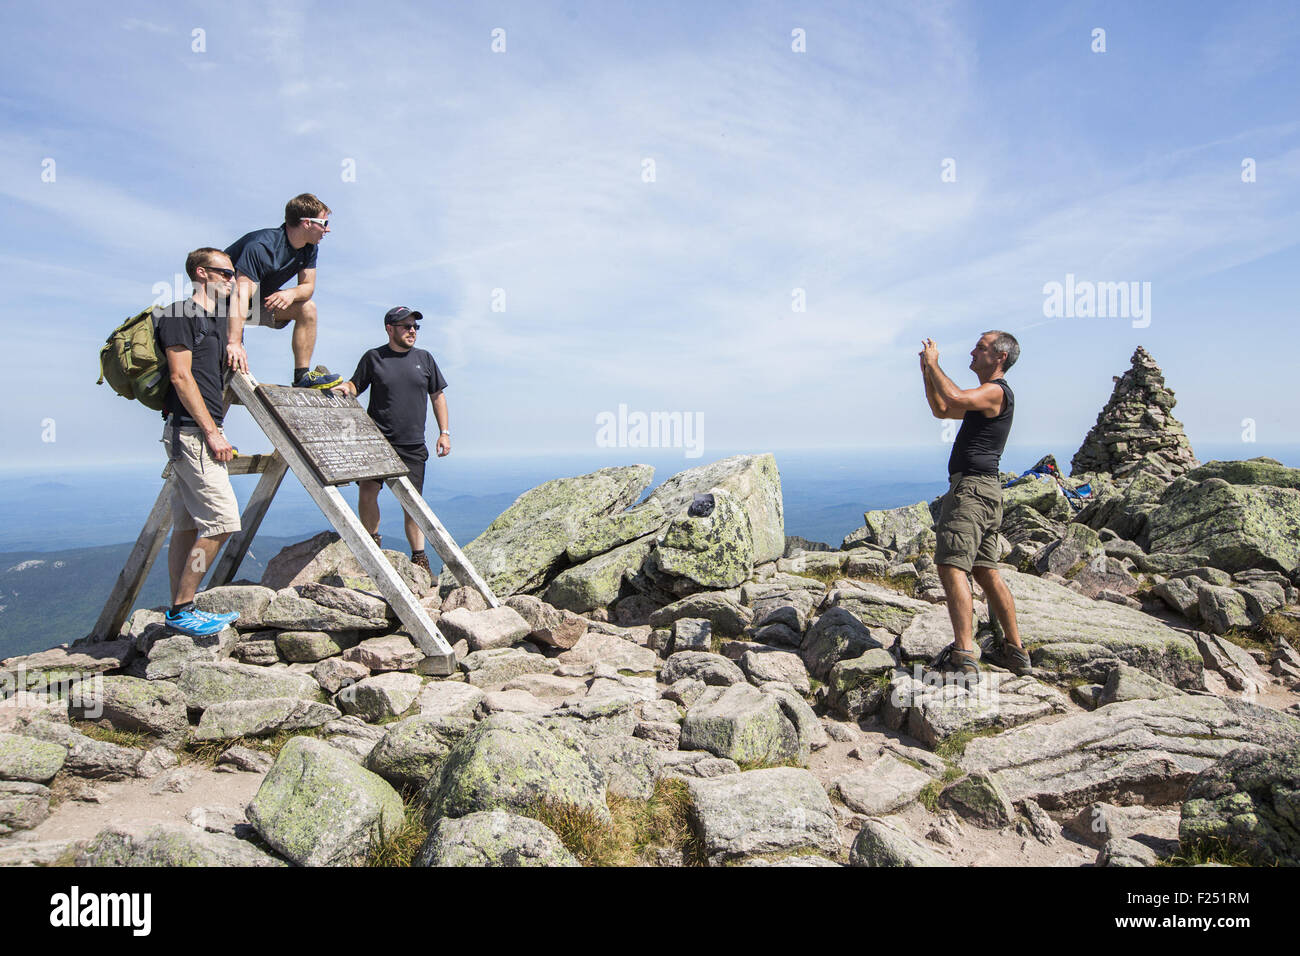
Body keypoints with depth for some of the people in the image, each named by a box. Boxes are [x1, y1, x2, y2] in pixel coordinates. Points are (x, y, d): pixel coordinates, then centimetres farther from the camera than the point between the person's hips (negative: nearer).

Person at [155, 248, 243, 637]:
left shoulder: (215, 319, 21)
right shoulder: (179, 314, -7)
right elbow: (181, 376, -14)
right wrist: (212, 432, -16)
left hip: (199, 432, 10)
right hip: (191, 431, -10)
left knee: (187, 525, 10)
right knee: (221, 521, -13)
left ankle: (179, 610, 16)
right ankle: (182, 609, -4)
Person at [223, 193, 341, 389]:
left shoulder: (309, 248, -8)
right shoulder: (260, 247, -33)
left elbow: (308, 286, -1)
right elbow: (241, 294, -40)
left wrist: (292, 294, -28)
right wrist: (234, 343, -49)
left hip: (262, 299, 7)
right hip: (225, 302, -7)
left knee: (307, 307, -7)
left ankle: (302, 376, -5)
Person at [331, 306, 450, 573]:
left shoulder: (424, 358, 11)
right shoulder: (373, 357, 5)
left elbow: (438, 396, 15)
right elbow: (355, 386, 9)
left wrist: (444, 433, 7)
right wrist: (344, 388, -16)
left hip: (412, 446, 1)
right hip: (377, 441, -1)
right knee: (366, 492, -12)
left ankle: (419, 558, 12)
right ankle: (372, 541, 11)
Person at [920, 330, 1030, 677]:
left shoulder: (996, 391, -9)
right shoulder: (985, 397, 24)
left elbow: (954, 398, -28)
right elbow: (941, 409, 32)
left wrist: (934, 363, -13)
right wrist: (927, 372, 20)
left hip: (972, 487, -11)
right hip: (983, 490, 11)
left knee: (951, 566, -18)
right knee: (986, 570, 14)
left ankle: (964, 654, -24)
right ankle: (1015, 649, 19)